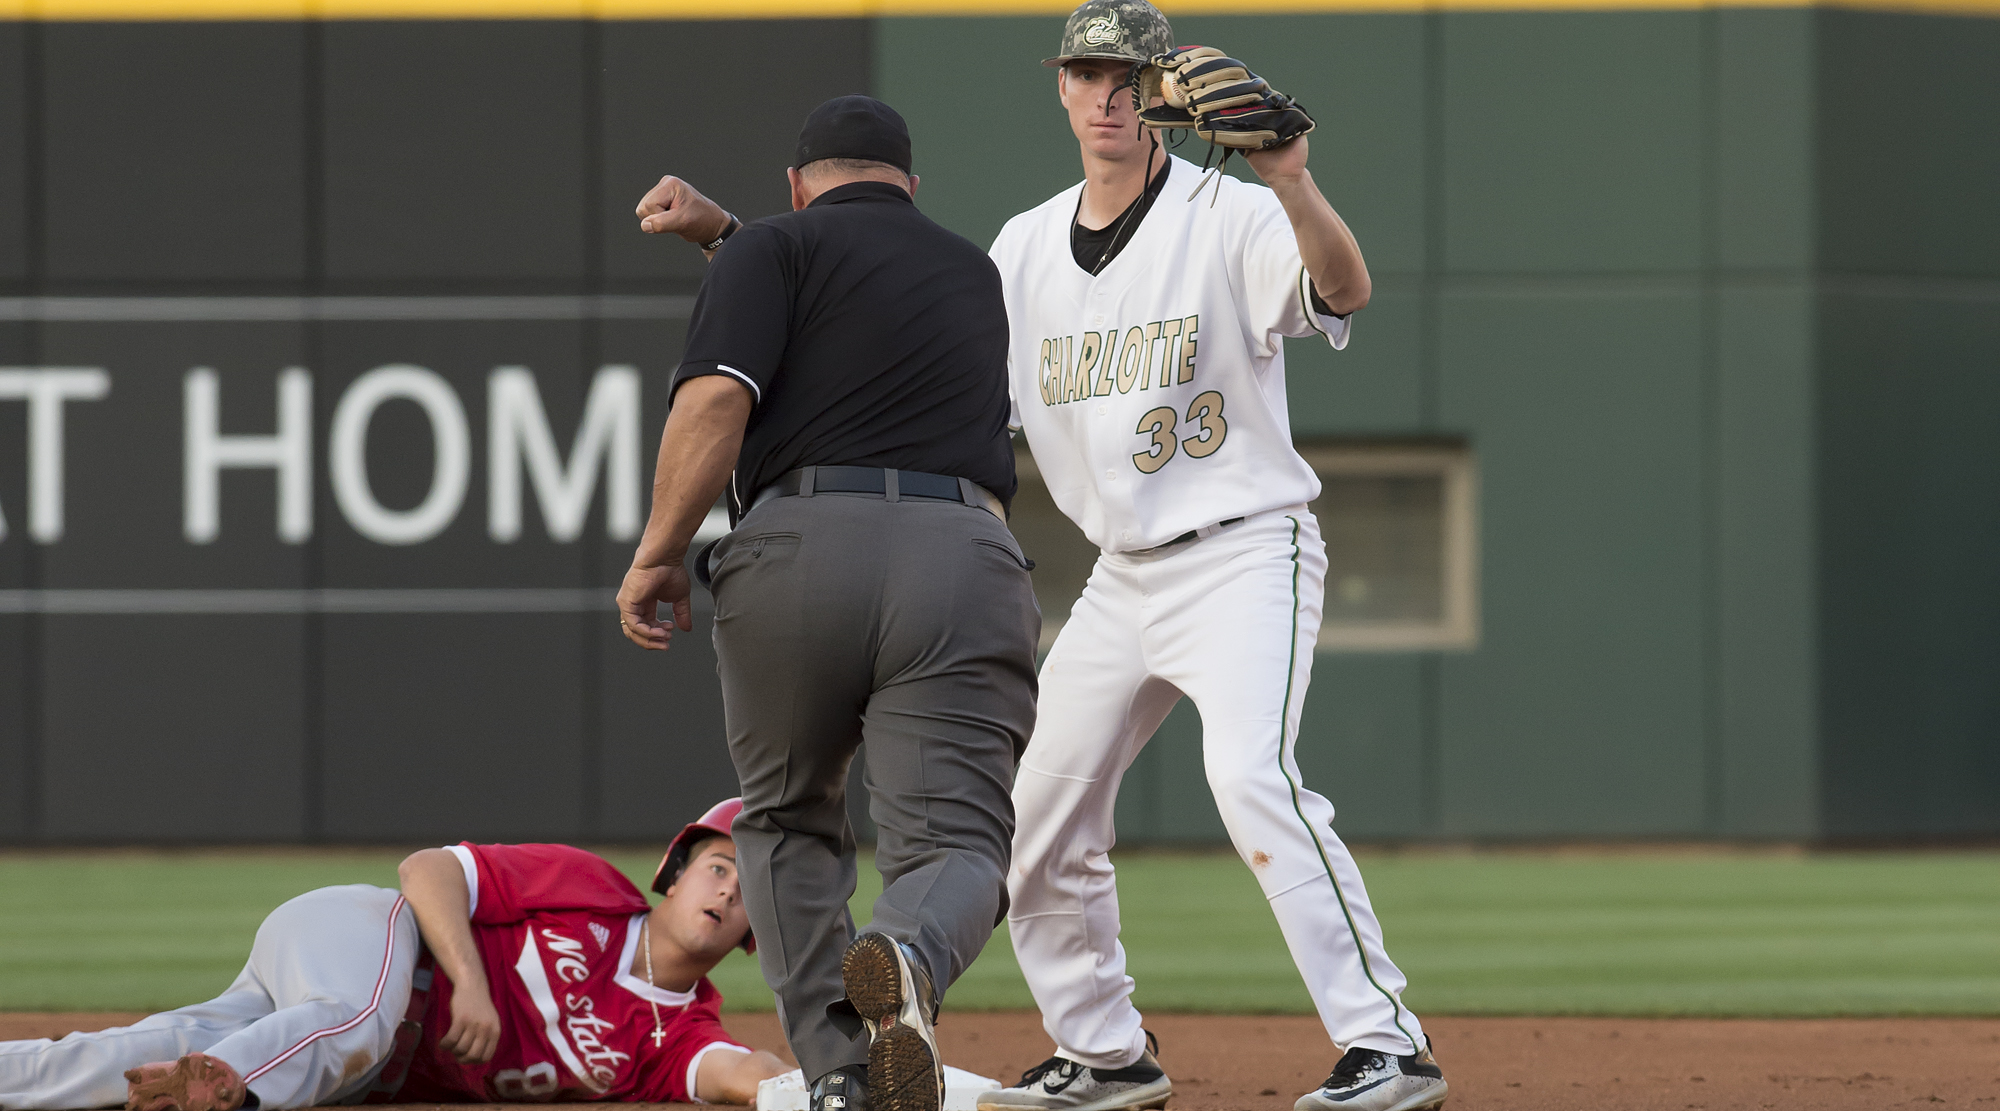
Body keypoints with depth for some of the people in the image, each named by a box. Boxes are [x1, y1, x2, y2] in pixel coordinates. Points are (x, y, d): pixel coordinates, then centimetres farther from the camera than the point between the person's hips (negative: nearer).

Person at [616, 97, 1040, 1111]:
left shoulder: (778, 247, 14)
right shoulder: (974, 275, 31)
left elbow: (718, 396, -4)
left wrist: (656, 555, 0)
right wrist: (722, 233, 49)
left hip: (798, 544, -2)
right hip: (965, 562, 2)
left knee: (788, 824, 20)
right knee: (955, 845, -6)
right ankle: (905, 960, -42)